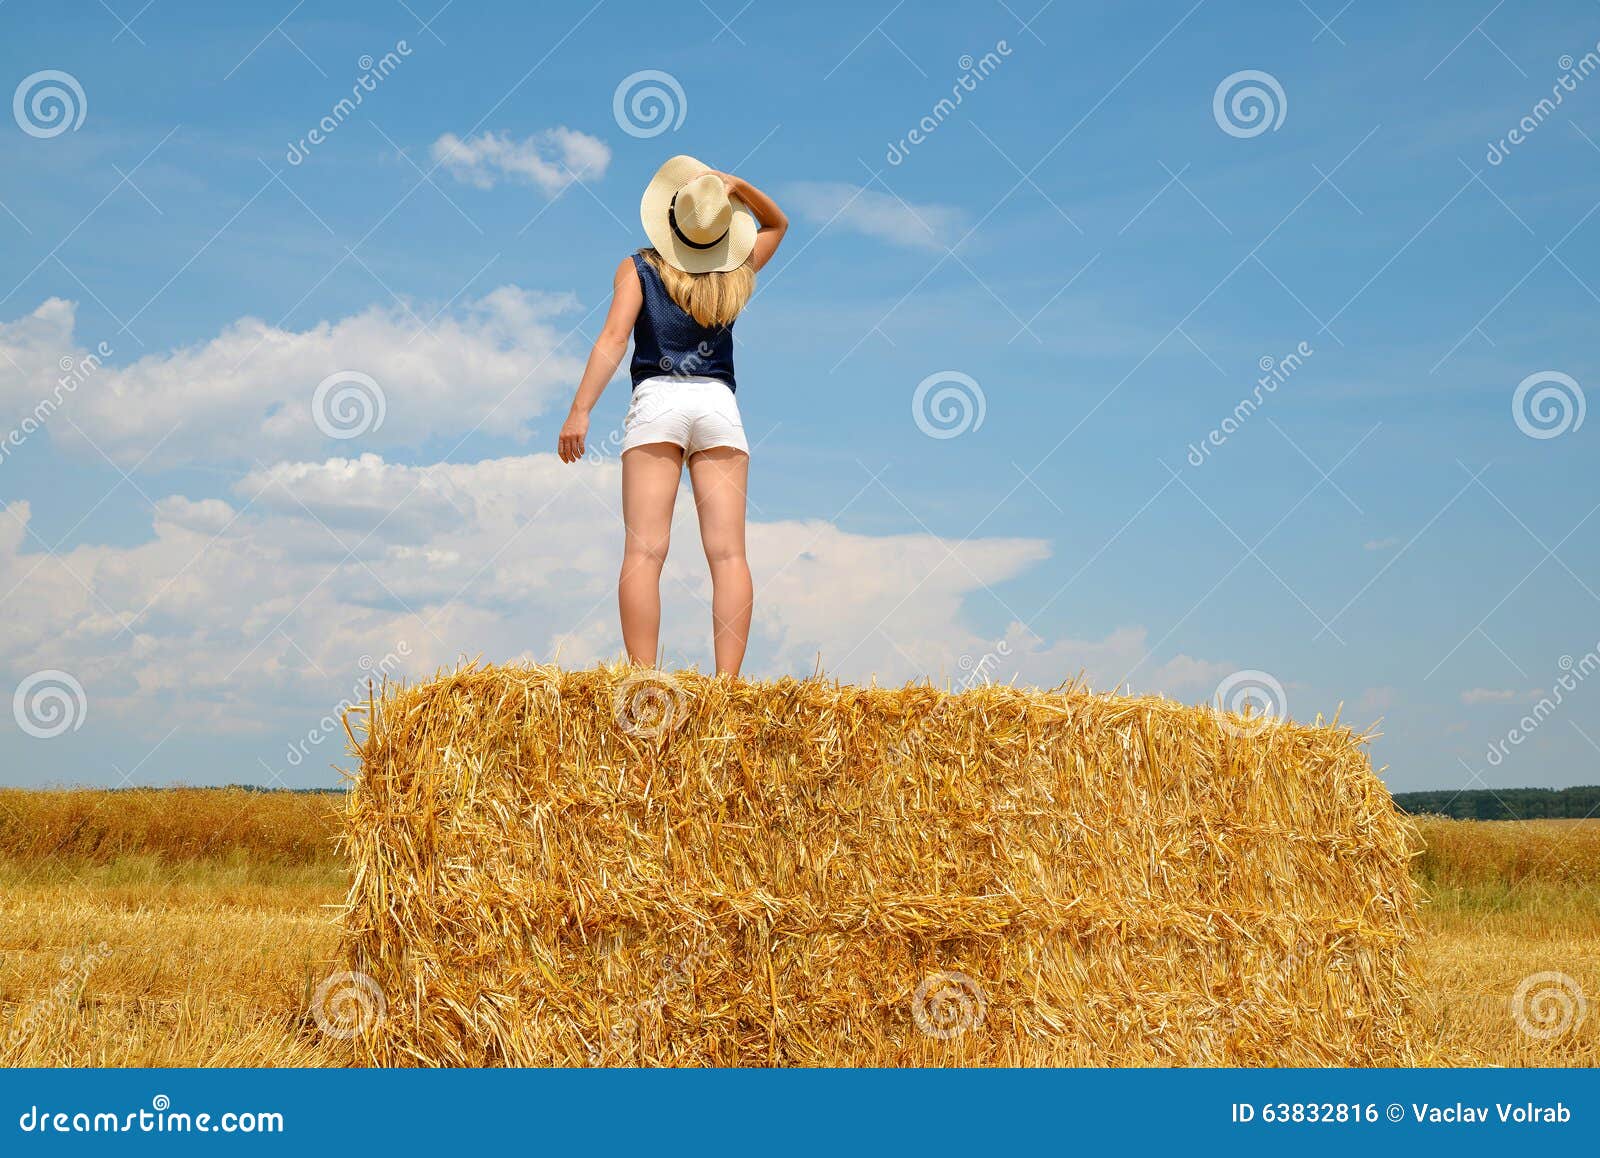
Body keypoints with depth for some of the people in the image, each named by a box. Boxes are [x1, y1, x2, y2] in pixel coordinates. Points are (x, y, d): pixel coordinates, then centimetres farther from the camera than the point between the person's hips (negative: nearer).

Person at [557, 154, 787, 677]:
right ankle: (727, 683, -16)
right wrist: (740, 189, 15)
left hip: (657, 399, -2)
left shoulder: (639, 269, 7)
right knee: (728, 553, -5)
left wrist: (580, 411, -13)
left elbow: (614, 337, -7)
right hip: (718, 402, 2)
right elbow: (777, 224, 34)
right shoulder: (735, 275, 15)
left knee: (644, 551, -10)